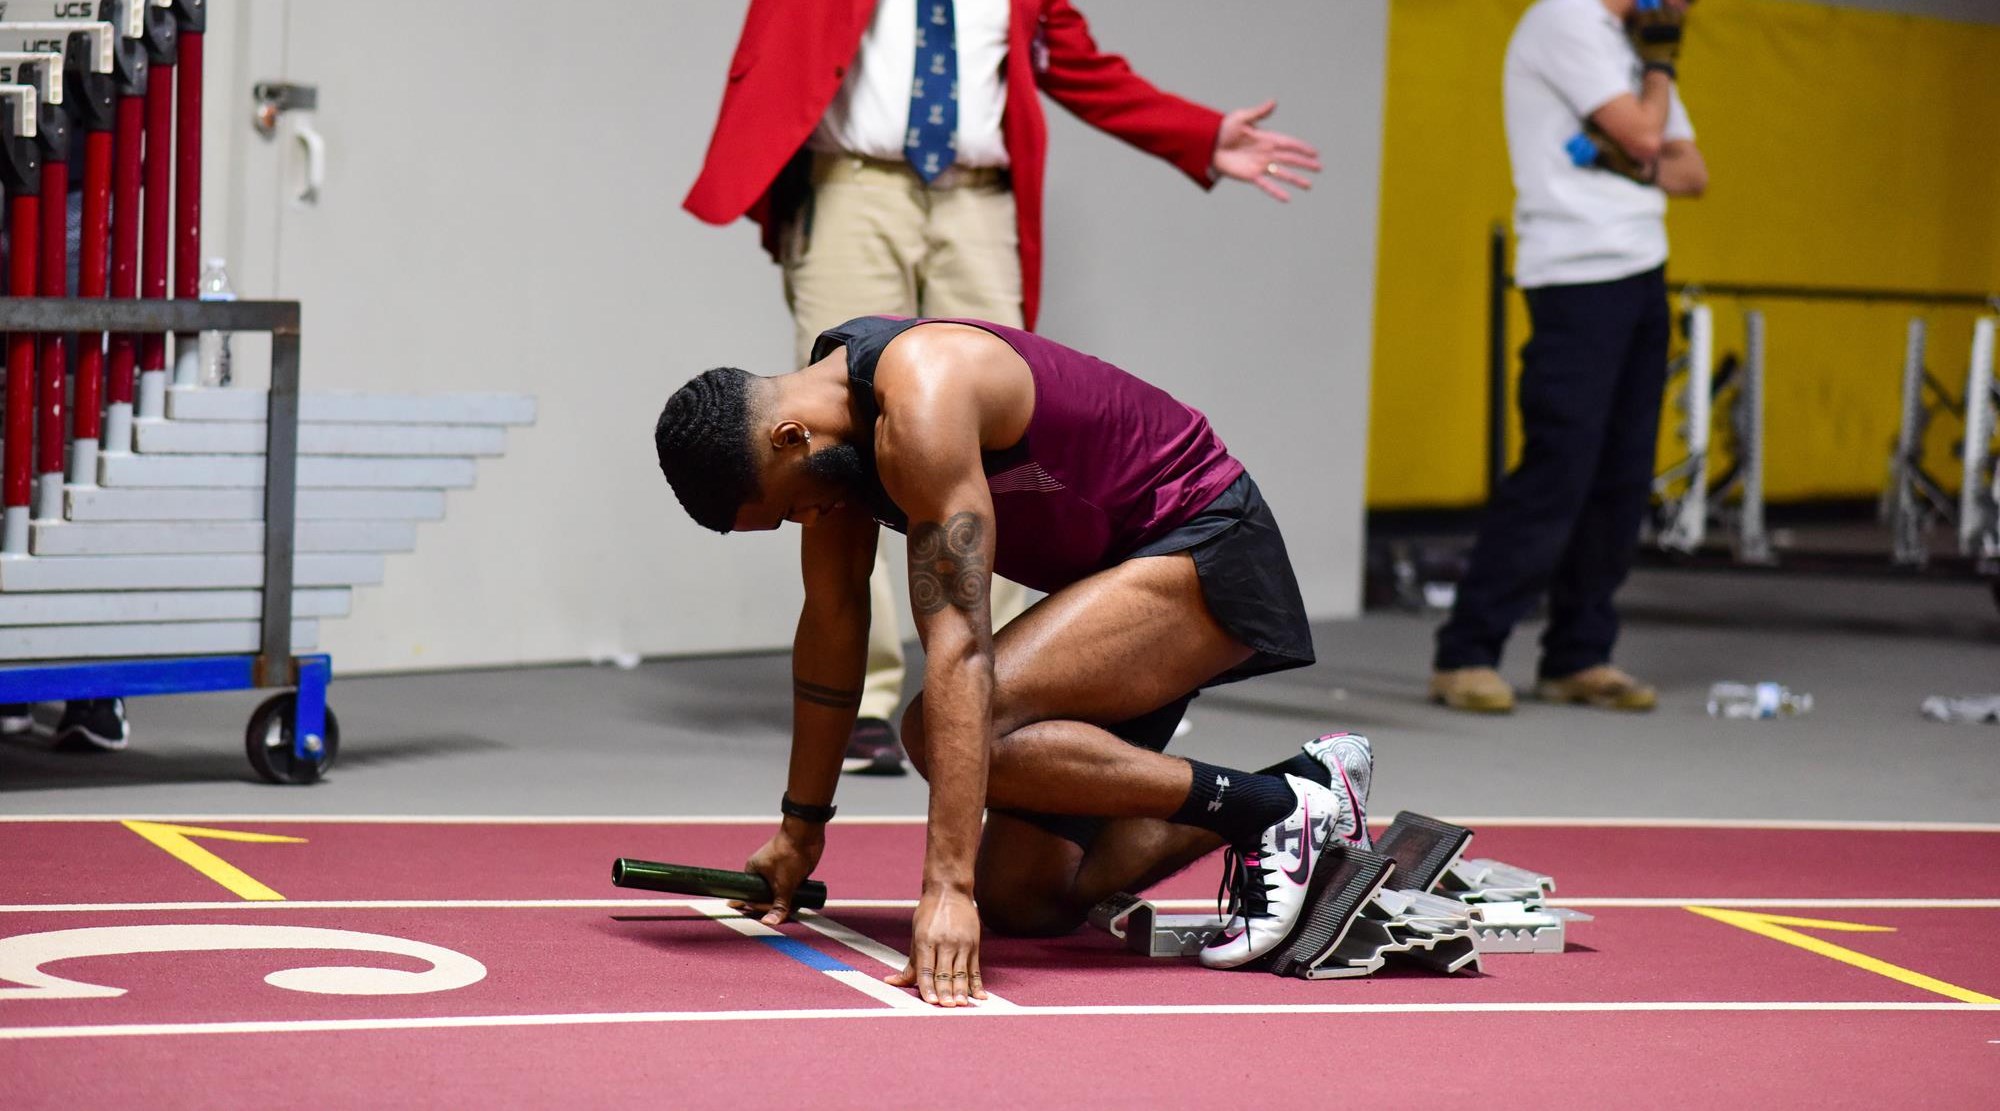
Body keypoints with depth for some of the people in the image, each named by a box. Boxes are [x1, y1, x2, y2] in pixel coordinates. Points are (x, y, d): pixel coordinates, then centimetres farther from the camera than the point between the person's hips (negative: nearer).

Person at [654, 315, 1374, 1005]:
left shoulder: (922, 402, -29)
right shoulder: (823, 415, -1)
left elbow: (958, 648, -34)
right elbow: (832, 619, 12)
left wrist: (949, 884, -37)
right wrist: (800, 826, 18)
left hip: (1204, 552, -10)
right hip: (1115, 577, 10)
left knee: (946, 729, -28)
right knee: (1022, 900, 3)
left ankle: (1270, 810, -17)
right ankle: (1312, 785, 16)